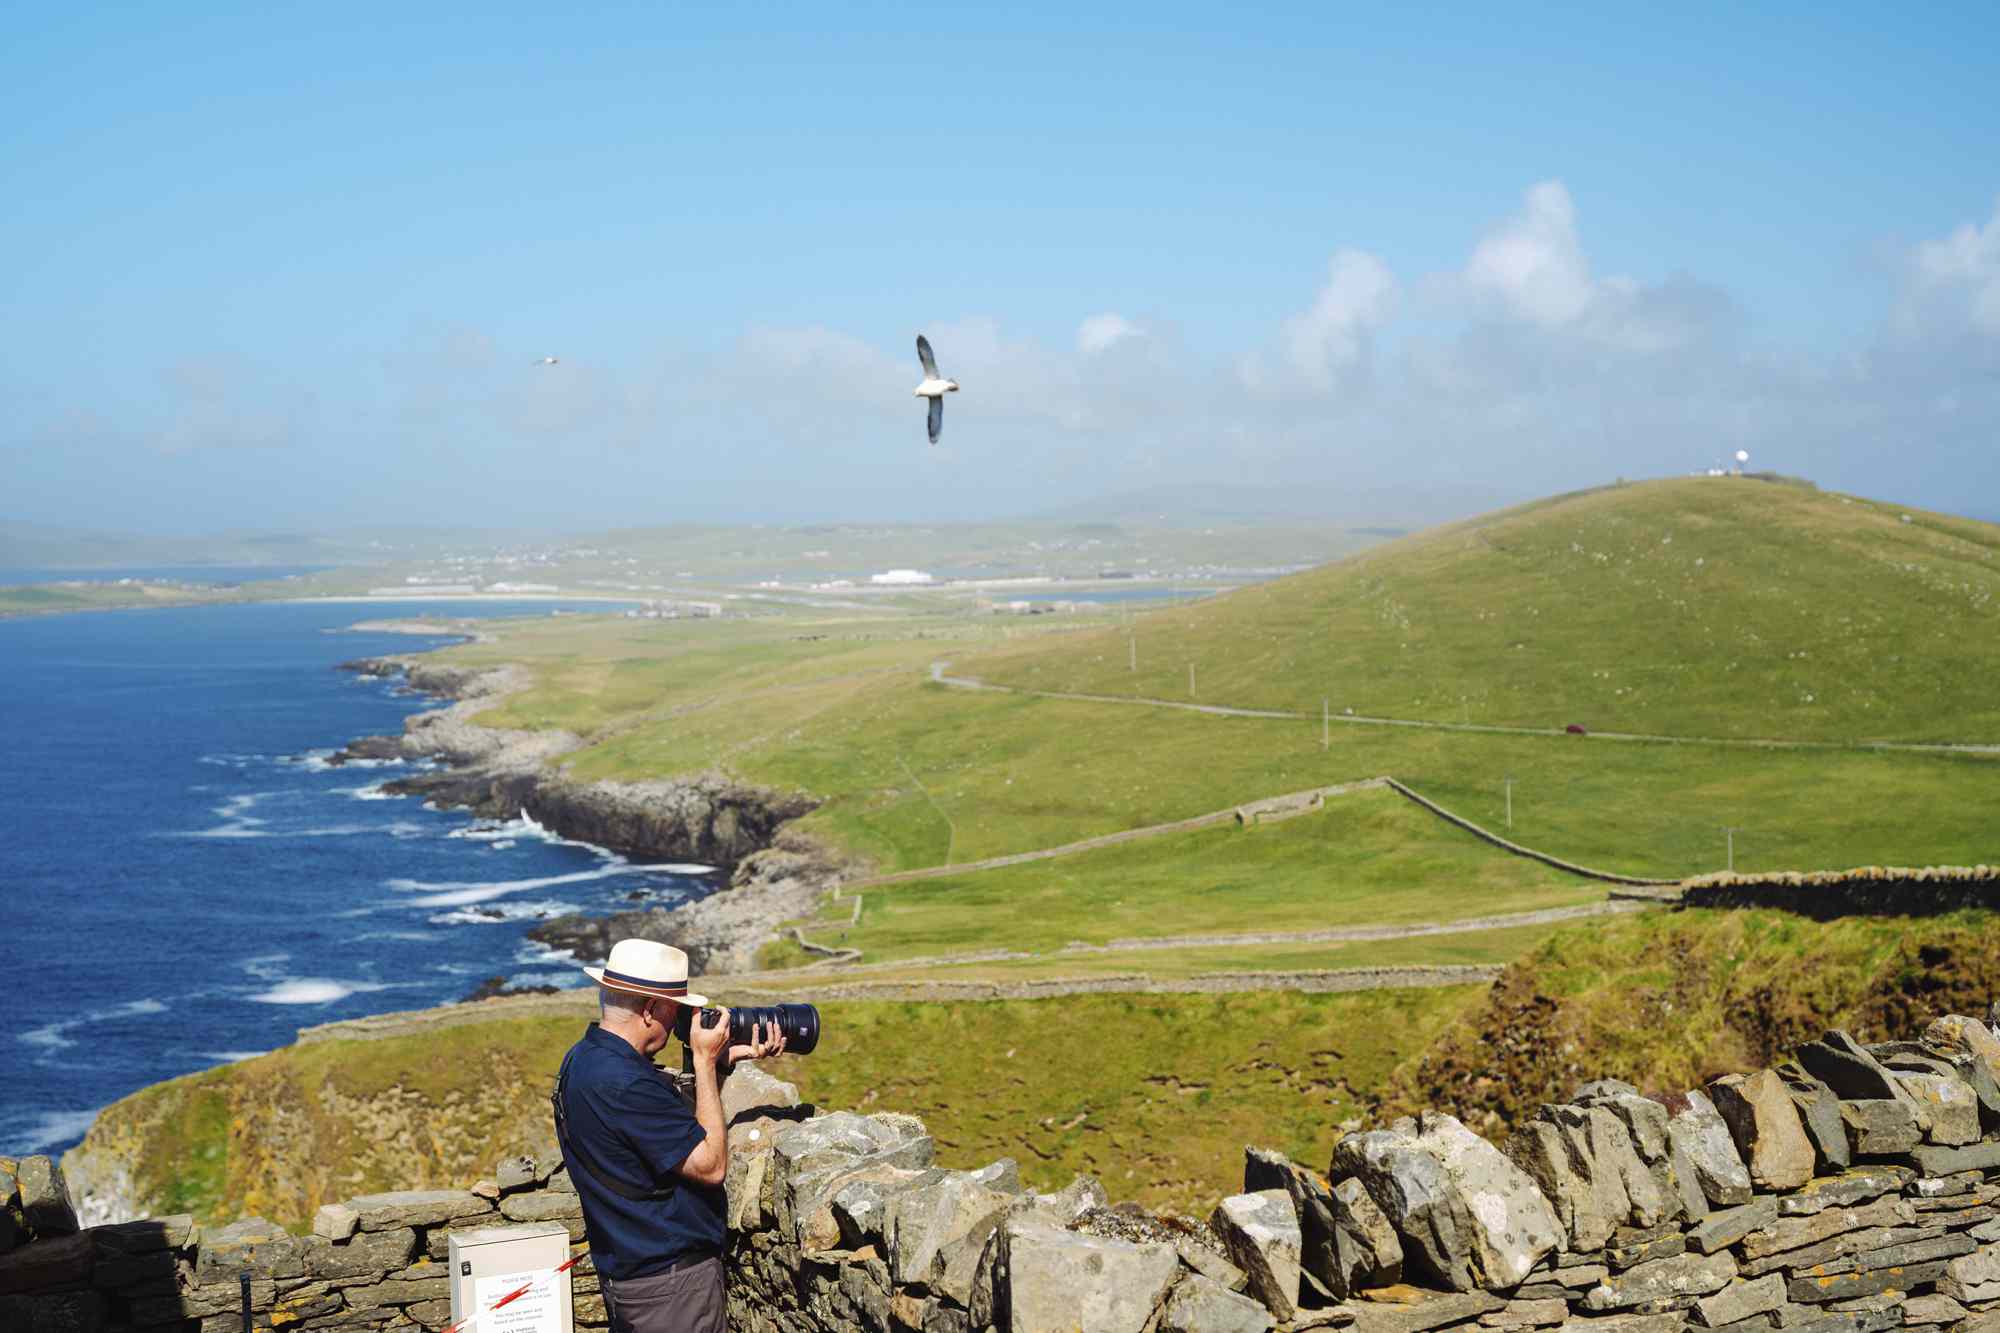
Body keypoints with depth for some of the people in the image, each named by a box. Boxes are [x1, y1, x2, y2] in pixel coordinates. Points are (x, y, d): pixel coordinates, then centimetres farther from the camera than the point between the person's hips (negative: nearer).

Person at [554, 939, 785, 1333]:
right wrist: (705, 1062, -16)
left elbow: (680, 1126, 14)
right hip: (669, 1280, -10)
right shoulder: (623, 1084, -26)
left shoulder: (583, 1058, 6)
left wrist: (723, 1060, 3)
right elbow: (711, 1165, -21)